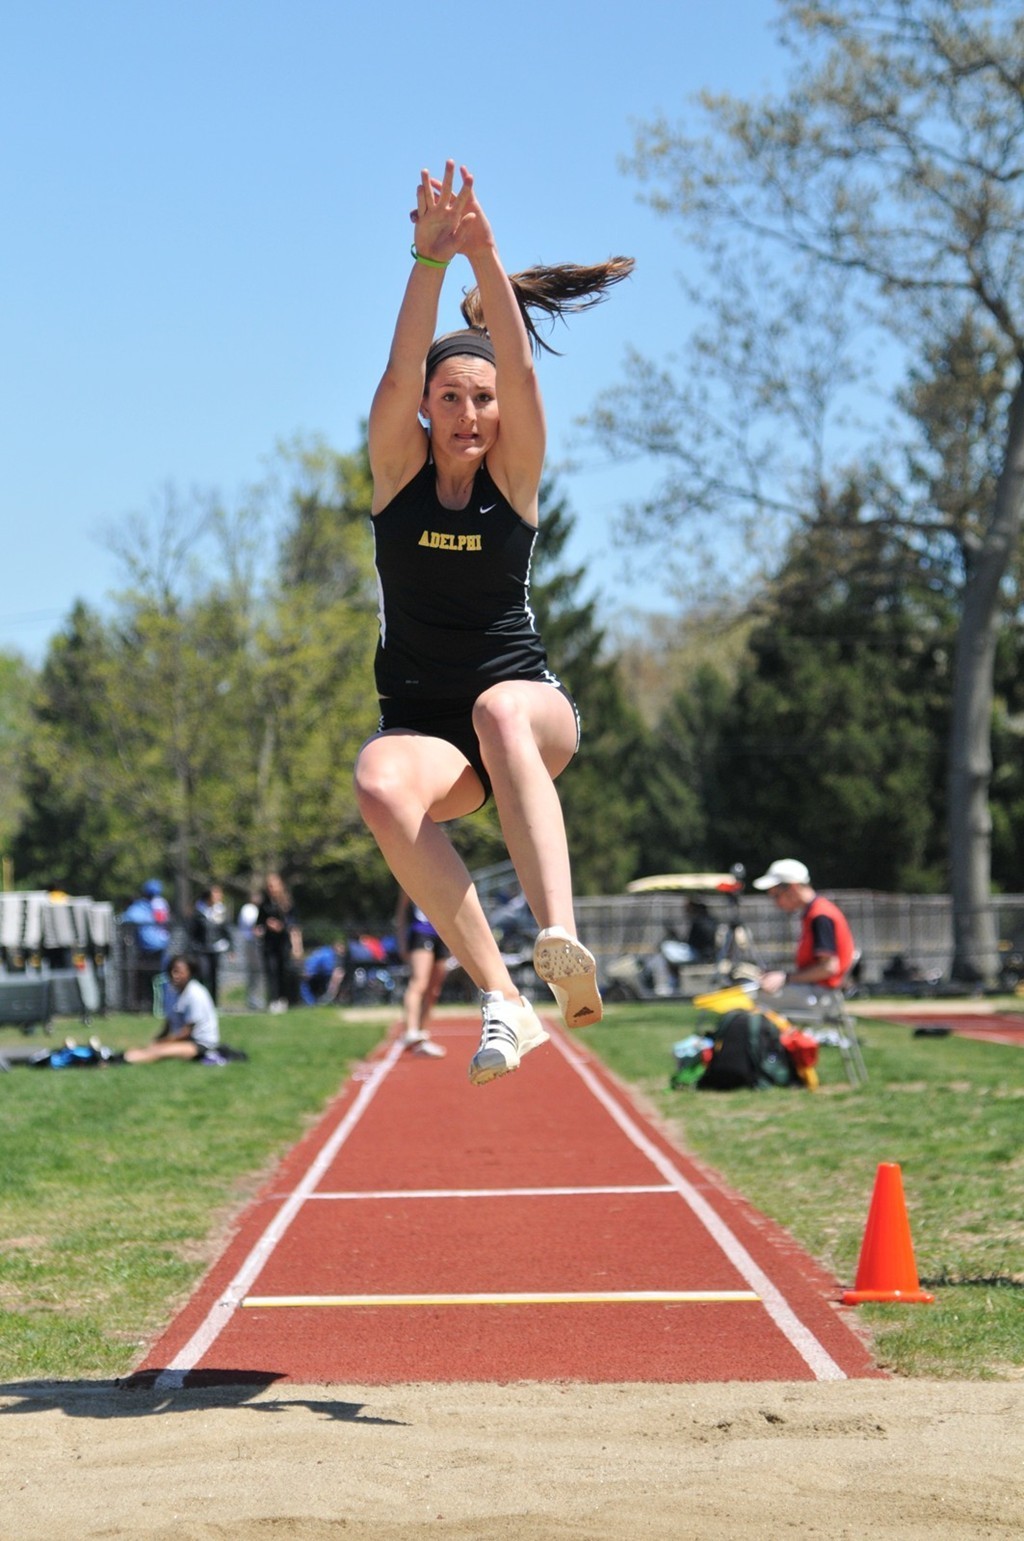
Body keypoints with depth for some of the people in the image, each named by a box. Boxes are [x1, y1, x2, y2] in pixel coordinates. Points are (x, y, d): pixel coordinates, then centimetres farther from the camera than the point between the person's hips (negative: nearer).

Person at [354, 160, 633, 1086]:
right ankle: (502, 1000, -40)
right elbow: (401, 369, -16)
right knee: (381, 786, -36)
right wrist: (430, 257, -30)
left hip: (530, 702, -1)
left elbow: (519, 366, -16)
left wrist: (485, 255, -30)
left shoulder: (515, 473, 1)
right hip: (422, 723, 1)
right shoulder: (398, 469, 2)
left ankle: (562, 941, -55)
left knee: (499, 708, -39)